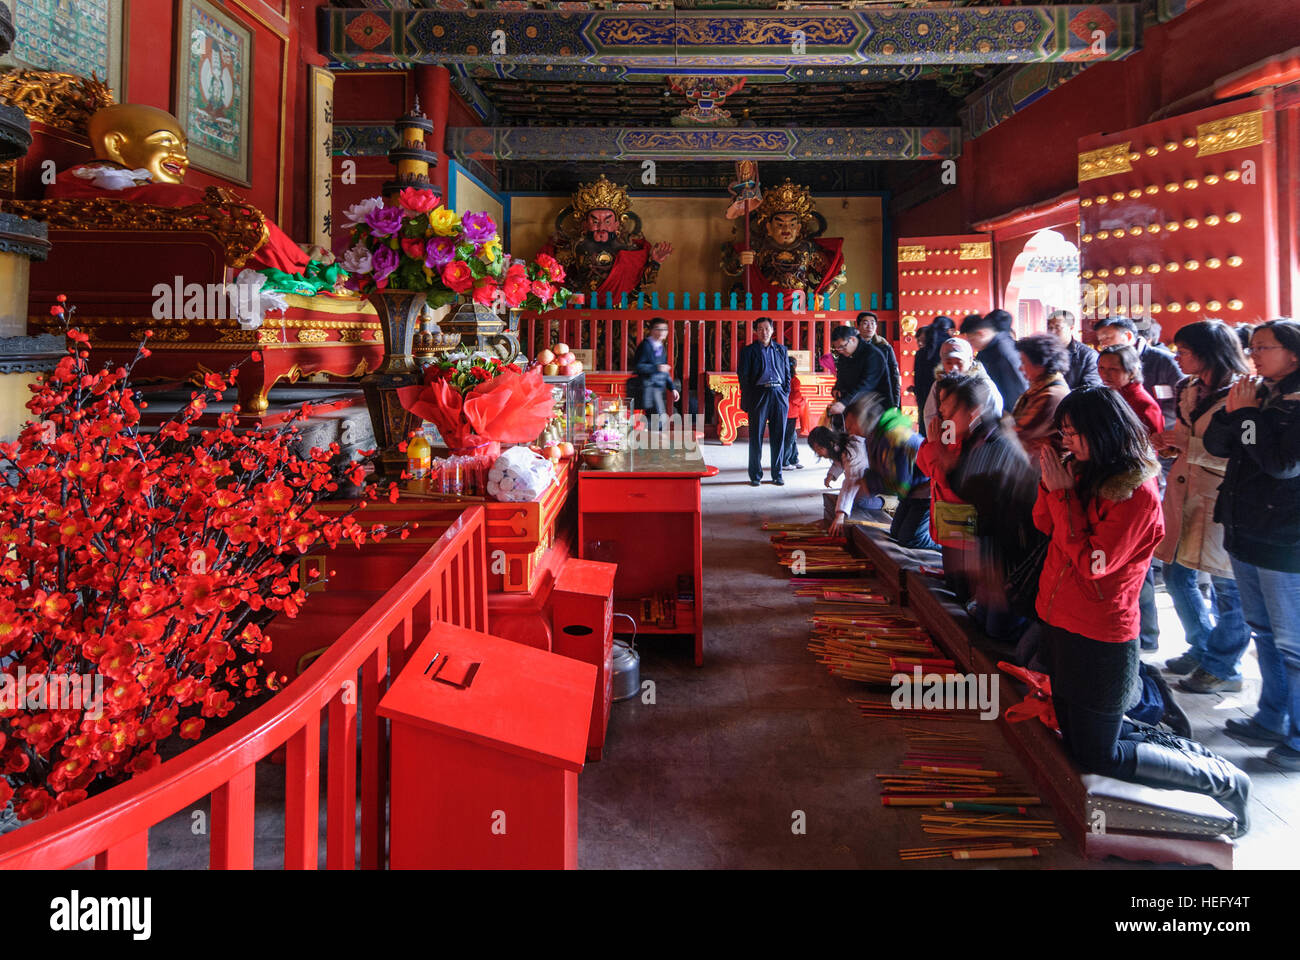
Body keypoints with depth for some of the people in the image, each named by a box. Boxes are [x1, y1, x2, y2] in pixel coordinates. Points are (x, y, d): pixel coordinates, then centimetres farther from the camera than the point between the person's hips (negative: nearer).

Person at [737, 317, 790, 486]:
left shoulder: (781, 350, 15)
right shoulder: (749, 351, 6)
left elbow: (787, 374, 17)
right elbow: (743, 376, 2)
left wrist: (786, 393, 6)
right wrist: (747, 400, -6)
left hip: (779, 396, 3)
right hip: (759, 395, -3)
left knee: (778, 437, 5)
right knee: (756, 437, -1)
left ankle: (777, 474, 14)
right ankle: (755, 475, 8)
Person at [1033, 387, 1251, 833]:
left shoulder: (1138, 493, -21)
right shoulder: (1085, 472, 3)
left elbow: (1091, 563, -24)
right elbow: (1044, 524, 7)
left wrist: (1063, 492, -20)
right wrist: (1052, 483, -9)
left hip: (1100, 642, -8)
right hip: (1061, 625, 9)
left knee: (1097, 757, 5)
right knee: (1076, 734, 21)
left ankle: (1223, 781, 19)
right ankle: (1187, 750, 31)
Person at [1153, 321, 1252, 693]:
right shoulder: (1189, 390, 11)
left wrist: (1187, 444, -19)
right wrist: (1170, 443, 5)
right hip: (1182, 493, 8)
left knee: (1227, 586, 5)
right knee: (1176, 572, 15)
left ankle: (1223, 667, 21)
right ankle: (1203, 647, 34)